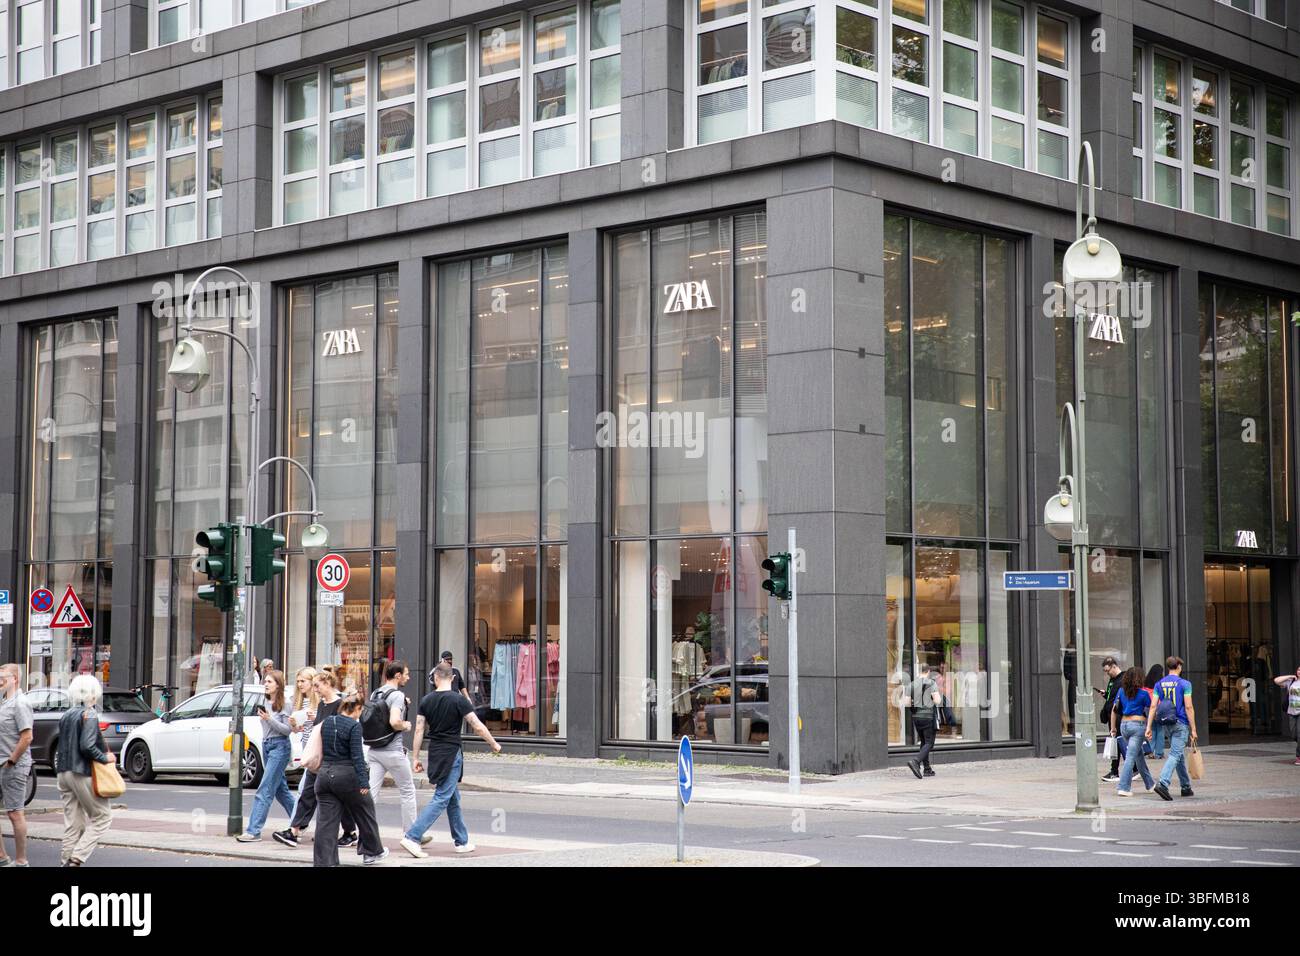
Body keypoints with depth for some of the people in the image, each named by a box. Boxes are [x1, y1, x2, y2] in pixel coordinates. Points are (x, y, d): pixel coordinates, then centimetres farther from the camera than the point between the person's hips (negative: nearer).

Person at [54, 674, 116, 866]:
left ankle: (66, 860, 7)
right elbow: (87, 746, -21)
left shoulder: (66, 715, 12)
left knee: (73, 822, 11)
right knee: (102, 818, 1)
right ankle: (77, 858, -10)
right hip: (83, 774, -8)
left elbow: (62, 747, 15)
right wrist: (105, 758, -10)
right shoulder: (89, 715, -12)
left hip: (65, 773, 8)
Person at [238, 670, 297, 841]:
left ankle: (254, 831, -15)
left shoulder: (284, 704, -10)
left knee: (265, 790, -12)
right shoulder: (265, 703, 10)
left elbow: (287, 730, -14)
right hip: (266, 745, 8)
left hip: (280, 746, -8)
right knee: (281, 789, 15)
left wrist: (269, 719, -21)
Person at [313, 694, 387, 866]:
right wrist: (363, 782, -16)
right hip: (346, 775, -5)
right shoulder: (354, 726, -11)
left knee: (327, 821, 4)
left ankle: (323, 862, -1)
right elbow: (357, 755, -16)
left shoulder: (326, 722, 8)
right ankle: (373, 852, 28)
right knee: (365, 813, 15)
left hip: (324, 774, 5)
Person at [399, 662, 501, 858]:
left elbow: (419, 730, 3)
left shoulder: (427, 700, 2)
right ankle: (412, 837, -15)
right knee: (441, 799, -5)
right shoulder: (458, 699, -12)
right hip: (451, 754, -6)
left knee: (453, 799, 17)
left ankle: (462, 841, 23)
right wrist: (494, 745, 3)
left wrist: (416, 758, 9)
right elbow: (478, 727, -11)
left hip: (435, 753, 6)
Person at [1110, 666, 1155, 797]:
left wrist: (1113, 727, 13)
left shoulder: (1122, 691, 6)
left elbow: (1114, 710, 8)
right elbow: (1151, 710, 1)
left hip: (1124, 725, 5)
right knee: (1131, 756, -8)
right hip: (1138, 724, -5)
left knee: (1139, 754, 19)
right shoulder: (1143, 693, -6)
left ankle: (1150, 784, 30)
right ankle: (1124, 787, -14)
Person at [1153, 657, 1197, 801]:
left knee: (1180, 755, 16)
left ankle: (1186, 787, 23)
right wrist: (1193, 729, -9)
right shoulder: (1184, 684, -7)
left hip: (1167, 724, 5)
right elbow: (1188, 707, -11)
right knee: (1175, 755, -10)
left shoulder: (1159, 684, 6)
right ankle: (1163, 783, -26)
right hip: (1181, 724, -5)